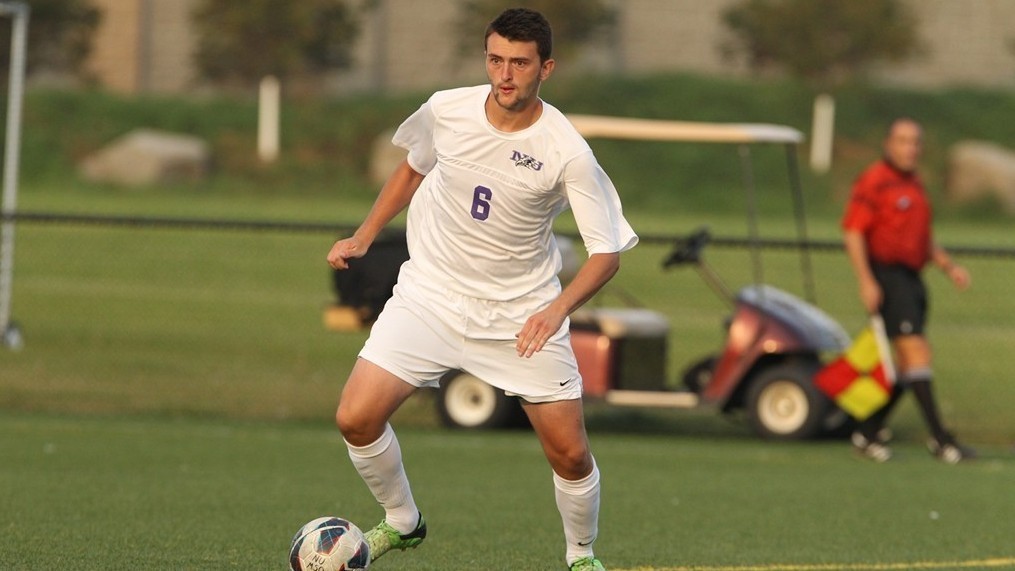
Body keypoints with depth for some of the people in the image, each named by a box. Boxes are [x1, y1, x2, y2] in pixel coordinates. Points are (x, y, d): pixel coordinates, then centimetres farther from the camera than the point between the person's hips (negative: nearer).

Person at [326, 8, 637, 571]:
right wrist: (362, 238, 10)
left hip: (522, 311, -2)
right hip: (430, 293, 2)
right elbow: (412, 169, 14)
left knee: (569, 454, -5)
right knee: (356, 418, -11)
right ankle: (402, 523, 17)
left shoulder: (567, 152, -19)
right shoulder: (446, 111, -10)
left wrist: (559, 308, -31)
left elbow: (607, 250, -16)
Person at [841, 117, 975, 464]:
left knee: (906, 365, 7)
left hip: (912, 279, 9)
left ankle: (868, 434, 16)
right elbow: (853, 232, -13)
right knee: (916, 352, -16)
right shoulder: (873, 182, -8)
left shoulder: (914, 185, 19)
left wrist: (950, 267, 13)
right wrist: (866, 281, -21)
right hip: (886, 278, -9)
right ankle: (939, 438, -19)